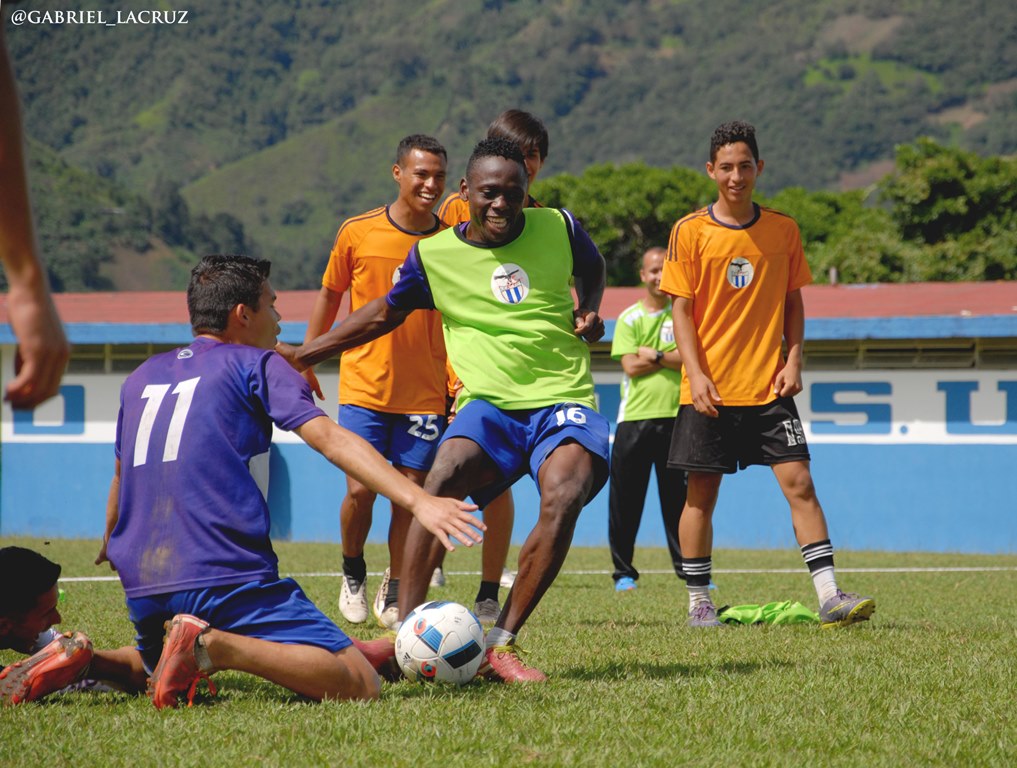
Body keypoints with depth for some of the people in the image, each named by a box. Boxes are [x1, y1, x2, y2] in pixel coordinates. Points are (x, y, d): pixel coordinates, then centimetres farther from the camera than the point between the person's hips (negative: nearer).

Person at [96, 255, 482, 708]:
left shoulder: (142, 378, 20)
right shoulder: (254, 365, 3)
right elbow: (328, 437, -13)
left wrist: (110, 544, 55)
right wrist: (418, 501, -22)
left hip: (142, 586, 7)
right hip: (226, 578, -7)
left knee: (161, 670, 37)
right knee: (360, 684, -14)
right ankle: (214, 646, -29)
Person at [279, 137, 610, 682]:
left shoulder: (559, 228, 4)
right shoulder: (433, 254, 4)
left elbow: (592, 267, 28)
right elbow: (386, 312, 21)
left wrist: (588, 311, 6)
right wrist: (304, 354, 20)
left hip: (563, 402, 0)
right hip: (489, 403, 0)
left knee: (564, 495, -32)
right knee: (443, 478, -32)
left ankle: (501, 644, -25)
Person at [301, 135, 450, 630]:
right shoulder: (357, 232, -2)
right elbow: (329, 296, 11)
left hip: (424, 393, 1)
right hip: (364, 386, -1)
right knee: (360, 489, -8)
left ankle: (394, 593, 19)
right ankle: (353, 573, 20)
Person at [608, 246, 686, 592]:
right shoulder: (629, 318, 7)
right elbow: (630, 366, -6)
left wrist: (653, 354, -10)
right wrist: (671, 358, -6)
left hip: (675, 417, 0)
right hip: (635, 417, 0)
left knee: (679, 498, 2)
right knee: (625, 500, 0)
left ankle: (689, 569, 10)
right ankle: (623, 571, 9)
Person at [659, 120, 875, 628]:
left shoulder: (783, 230, 6)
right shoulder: (690, 232, -1)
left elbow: (793, 302, 12)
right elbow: (681, 310, -3)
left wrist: (793, 361, -1)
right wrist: (696, 374, -13)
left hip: (768, 388, 1)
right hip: (709, 390, -1)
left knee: (799, 481, -8)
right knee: (701, 493, 3)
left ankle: (828, 596, -10)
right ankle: (699, 602, 14)